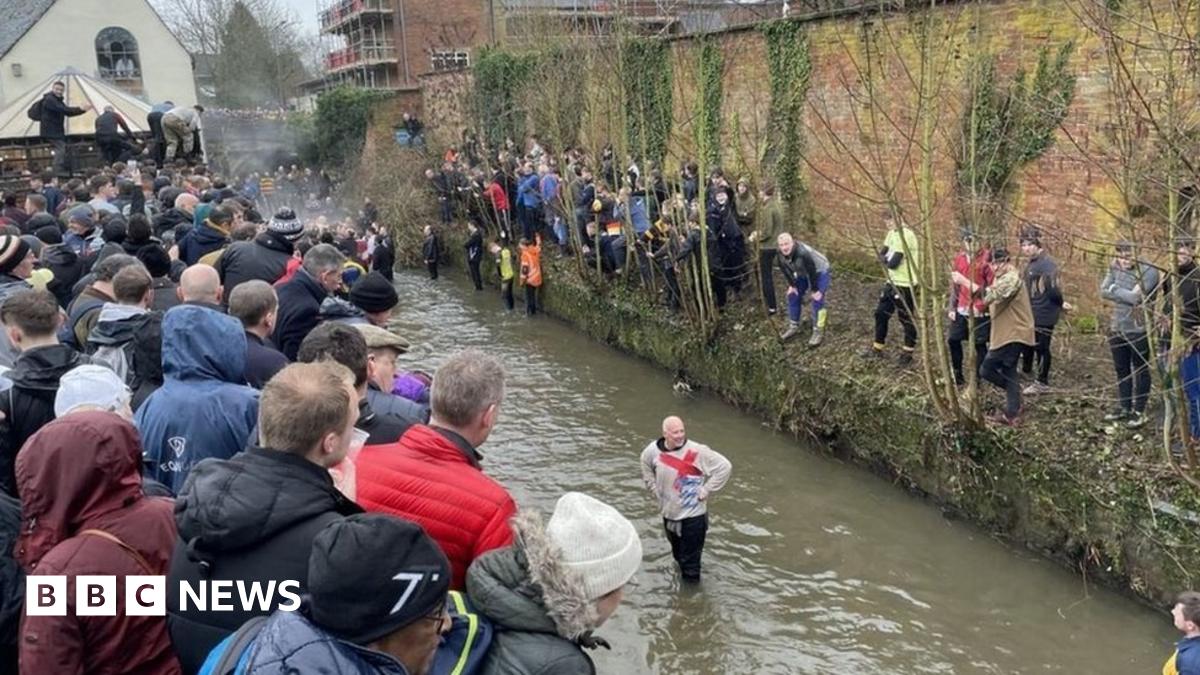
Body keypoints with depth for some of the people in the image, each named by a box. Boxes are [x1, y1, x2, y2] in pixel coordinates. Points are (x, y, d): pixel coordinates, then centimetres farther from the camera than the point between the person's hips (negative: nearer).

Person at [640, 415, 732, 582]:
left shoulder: (697, 451, -21)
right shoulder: (653, 451, -8)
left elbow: (724, 466, -15)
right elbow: (646, 469, 16)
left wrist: (706, 490, -14)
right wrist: (656, 490, 8)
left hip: (693, 514, -5)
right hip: (669, 513, 5)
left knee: (690, 561, 1)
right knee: (678, 554, 25)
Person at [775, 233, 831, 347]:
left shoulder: (803, 253, -41)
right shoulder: (780, 255, -21)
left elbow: (812, 272, -32)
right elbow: (785, 270, -3)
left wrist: (816, 290, -22)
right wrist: (792, 285, 0)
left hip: (819, 271, -7)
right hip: (802, 273, 7)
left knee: (817, 300, -15)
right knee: (793, 296, 8)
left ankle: (818, 331, -5)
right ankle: (794, 326, 23)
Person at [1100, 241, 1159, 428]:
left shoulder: (1149, 271, -16)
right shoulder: (1115, 269, 3)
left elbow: (1136, 297, -24)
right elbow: (1104, 291, -6)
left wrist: (1115, 289, -10)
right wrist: (1127, 295, -17)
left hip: (1139, 330, -6)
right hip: (1117, 328, 6)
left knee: (1140, 371, 5)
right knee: (1121, 370, 16)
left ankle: (1139, 412, 14)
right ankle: (1123, 408, 29)